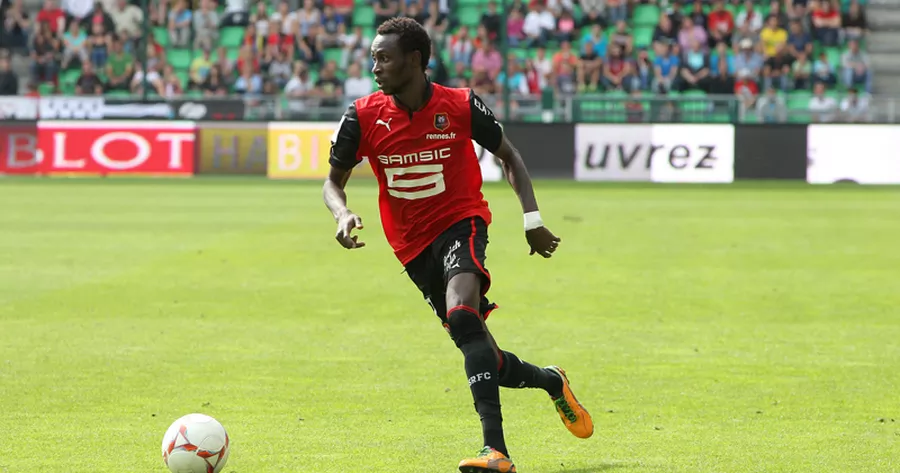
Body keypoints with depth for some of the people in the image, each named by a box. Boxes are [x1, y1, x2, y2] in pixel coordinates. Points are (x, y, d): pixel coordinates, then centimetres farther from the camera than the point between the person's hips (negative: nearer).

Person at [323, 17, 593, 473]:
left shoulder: (460, 106, -10)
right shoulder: (363, 117, -6)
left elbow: (507, 156, 5)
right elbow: (334, 180, 6)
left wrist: (532, 218, -4)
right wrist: (343, 215, -17)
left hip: (461, 222, -4)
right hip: (413, 244, 4)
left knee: (462, 313, -33)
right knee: (484, 358, 5)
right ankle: (552, 382, 38)